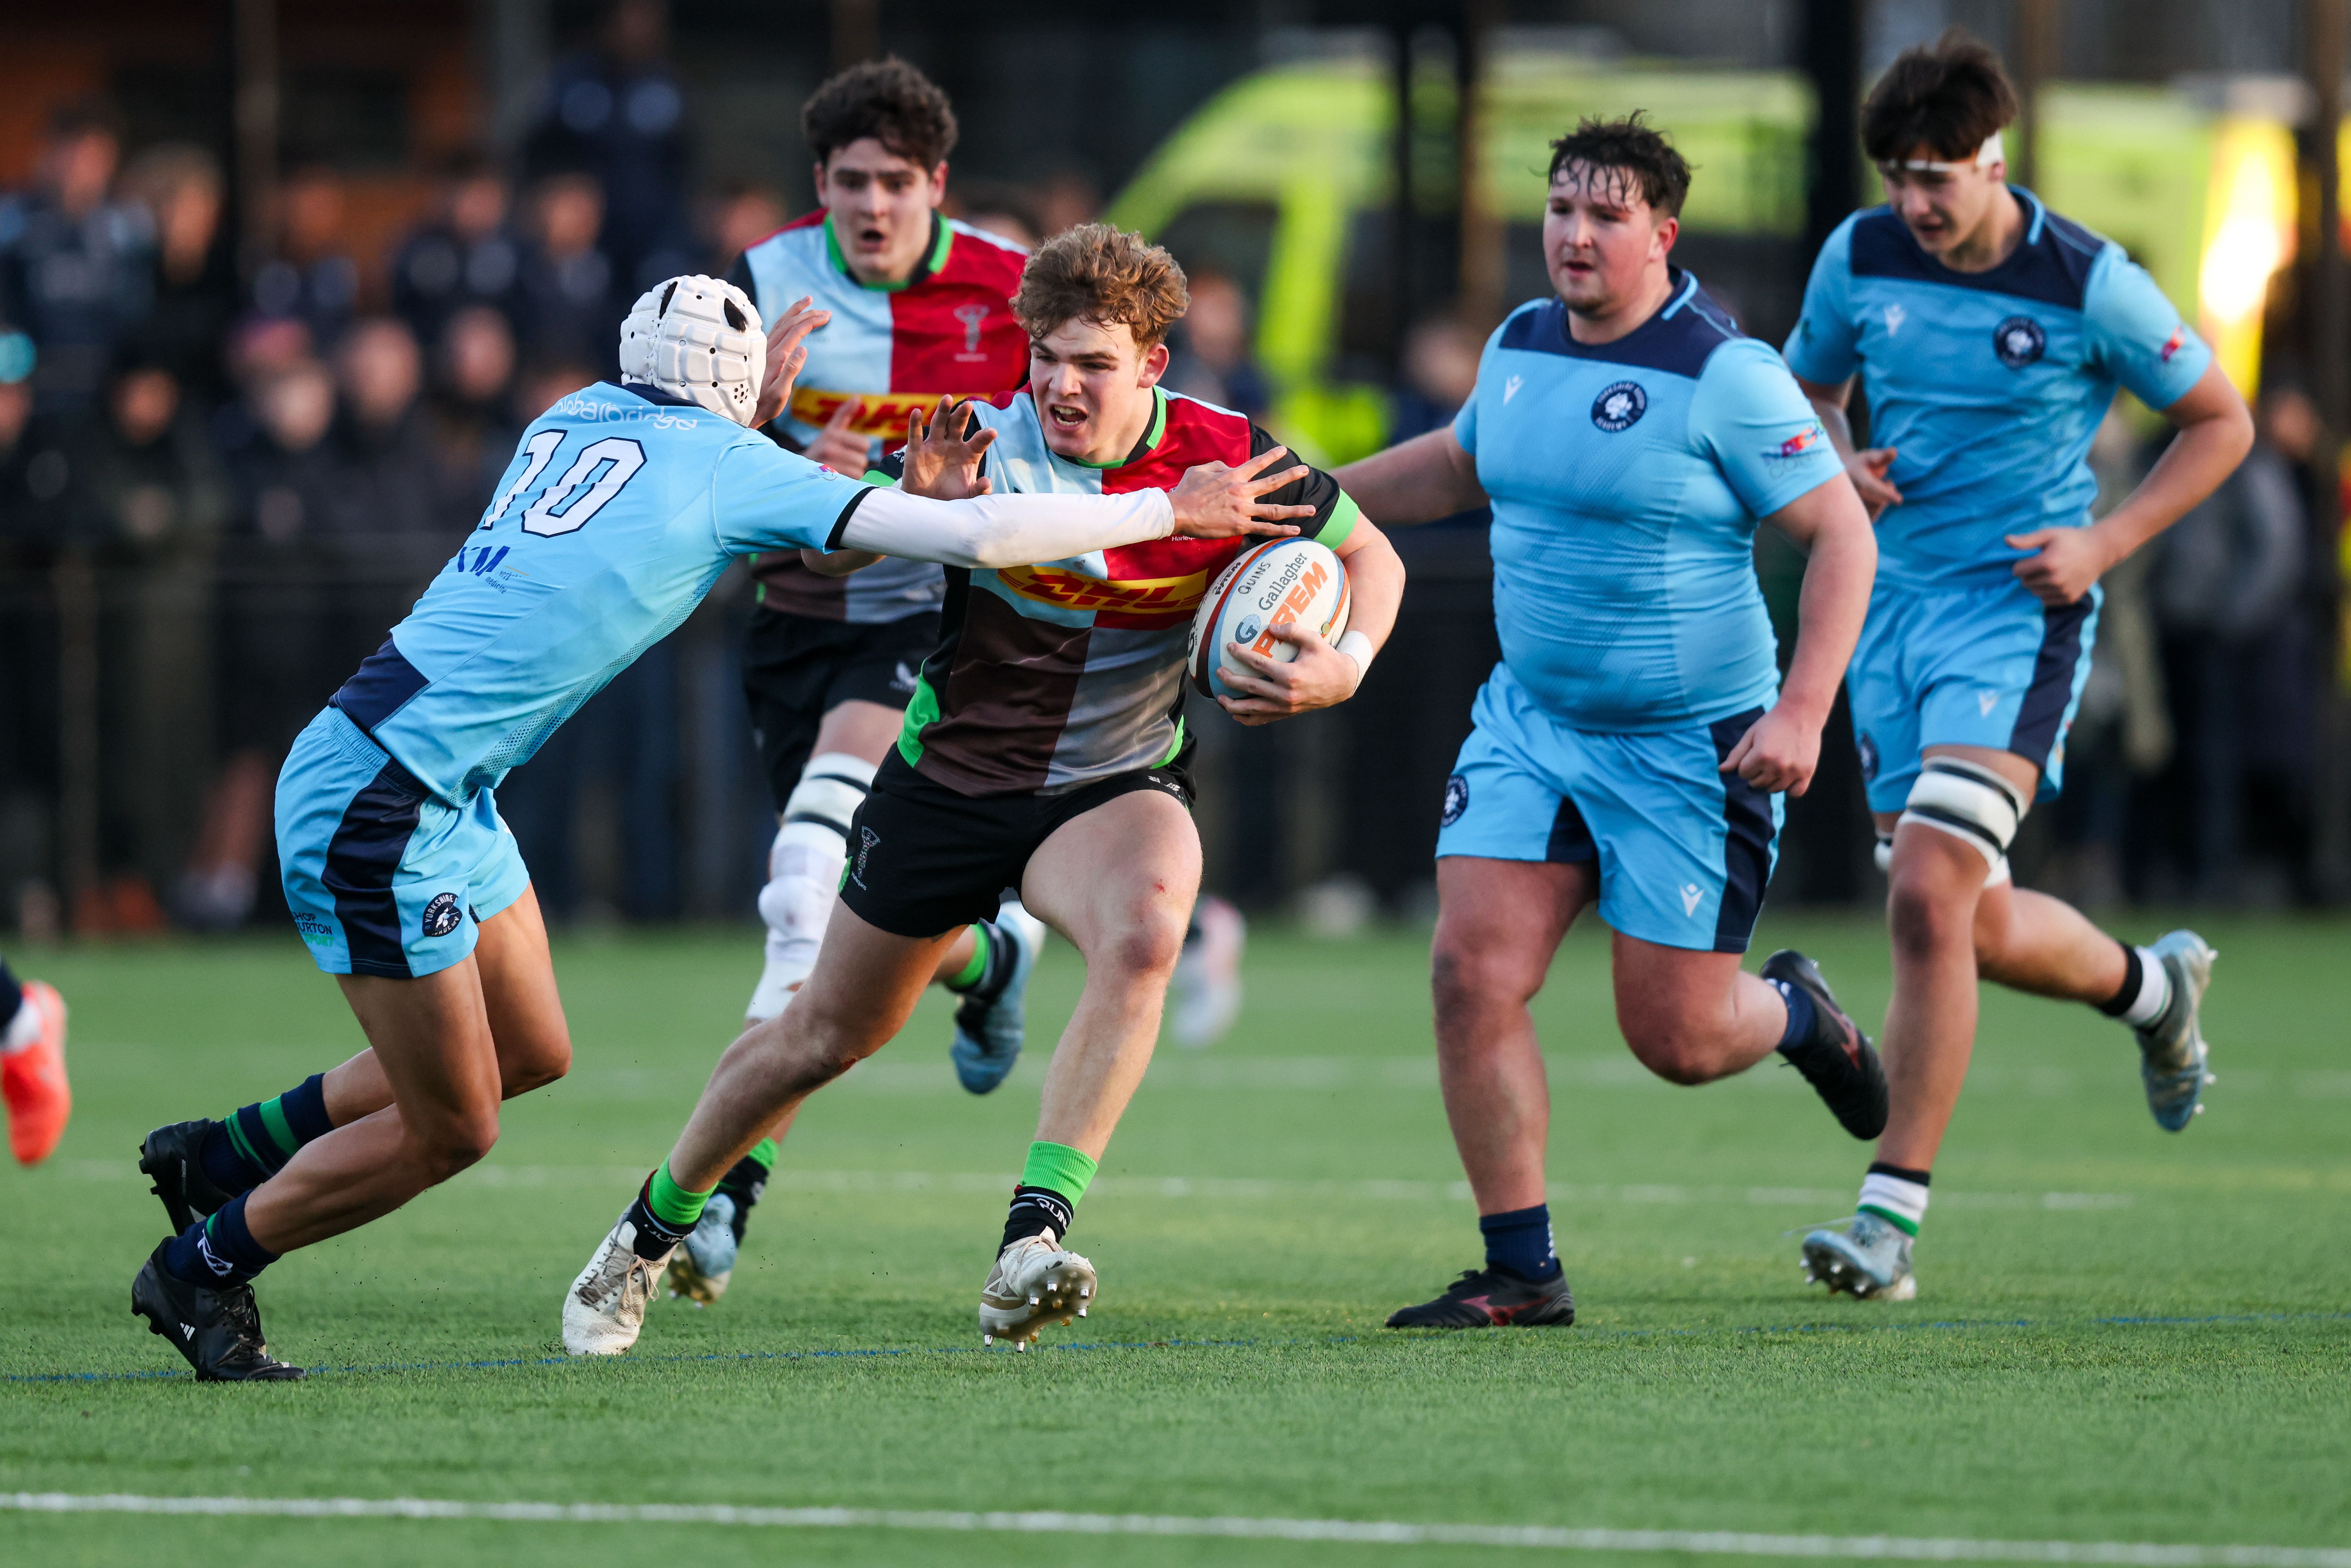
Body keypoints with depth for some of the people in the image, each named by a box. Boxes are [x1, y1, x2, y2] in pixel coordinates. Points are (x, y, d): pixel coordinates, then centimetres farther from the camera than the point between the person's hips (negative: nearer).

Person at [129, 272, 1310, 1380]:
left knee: (531, 1053, 19)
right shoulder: (730, 468, -10)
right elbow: (972, 533, -11)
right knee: (447, 1132, 2)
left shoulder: (583, 418, 10)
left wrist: (760, 404, 28)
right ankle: (202, 1267, 19)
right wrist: (1170, 512, -2)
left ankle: (228, 1153, 32)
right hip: (377, 807, -9)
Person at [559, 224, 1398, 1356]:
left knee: (1144, 934, -35)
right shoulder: (984, 447, -18)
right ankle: (649, 1233, 36)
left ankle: (1029, 1247, -38)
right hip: (949, 782, 0)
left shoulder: (1226, 457, -14)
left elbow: (1370, 556, 1)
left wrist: (1346, 664, -19)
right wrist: (915, 506, -38)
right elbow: (823, 551, -17)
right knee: (827, 1036, 11)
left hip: (1113, 786, 0)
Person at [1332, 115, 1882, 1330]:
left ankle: (1795, 1015, 35)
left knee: (1676, 1039, -2)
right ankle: (1521, 1273, -1)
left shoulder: (1724, 375, -15)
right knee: (1472, 972, -10)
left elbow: (1841, 534, -14)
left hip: (1692, 747, -6)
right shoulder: (1520, 347, 4)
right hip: (1532, 721, 6)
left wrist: (1802, 713, -22)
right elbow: (1459, 464, 26)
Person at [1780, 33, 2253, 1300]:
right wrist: (1842, 467, -4)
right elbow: (1807, 387, 19)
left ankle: (1891, 1217, -16)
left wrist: (2106, 543, -10)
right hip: (1892, 605, 6)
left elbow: (2220, 422, 1)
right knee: (1970, 926, 10)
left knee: (1931, 896, -20)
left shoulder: (2088, 284, -11)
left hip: (2019, 612, -6)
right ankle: (2152, 988, 43)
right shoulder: (1859, 259, 1)